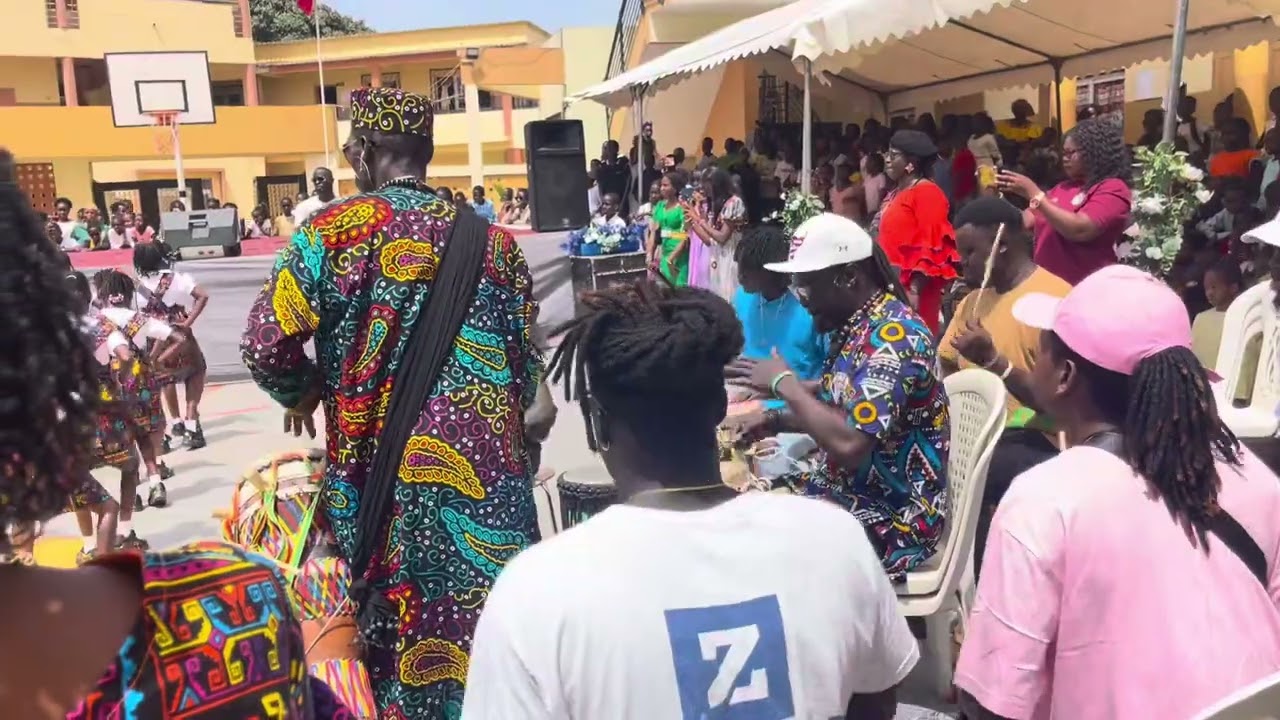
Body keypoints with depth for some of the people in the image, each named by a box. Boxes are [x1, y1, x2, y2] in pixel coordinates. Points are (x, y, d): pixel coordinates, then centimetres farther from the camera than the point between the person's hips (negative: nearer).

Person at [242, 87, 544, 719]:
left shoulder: (332, 231, -3)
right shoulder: (492, 240, 6)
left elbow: (265, 345, -7)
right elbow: (527, 367, 7)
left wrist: (300, 394, 13)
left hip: (379, 476, -1)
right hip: (486, 474, 2)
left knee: (392, 626, 14)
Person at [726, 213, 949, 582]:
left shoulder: (895, 337, -23)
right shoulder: (854, 326, 5)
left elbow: (850, 443, -32)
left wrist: (784, 383, -20)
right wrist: (774, 420, 2)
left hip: (892, 517, -9)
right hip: (845, 490, 9)